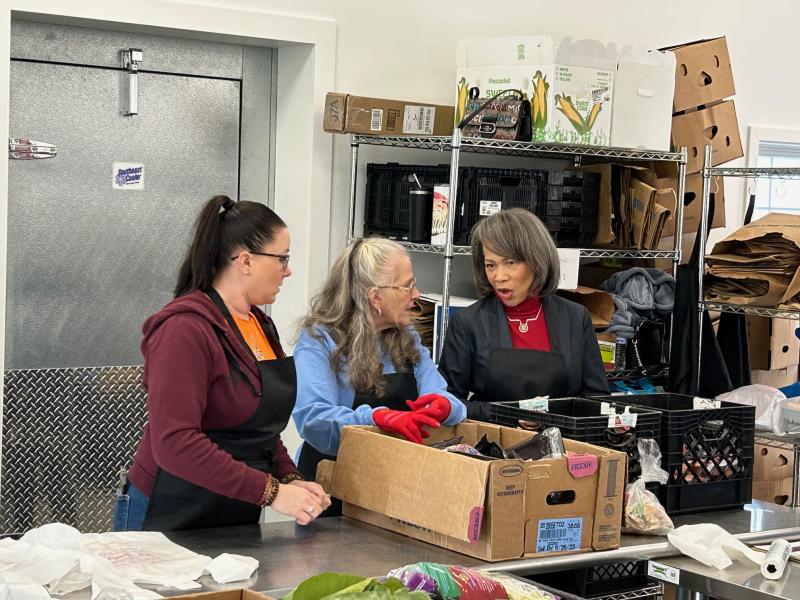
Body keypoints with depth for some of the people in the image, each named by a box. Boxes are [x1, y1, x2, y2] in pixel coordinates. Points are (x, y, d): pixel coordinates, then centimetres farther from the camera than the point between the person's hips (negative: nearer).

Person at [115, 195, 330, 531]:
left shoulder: (260, 324, 10)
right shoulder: (185, 328, -18)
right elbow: (174, 443, -27)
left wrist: (290, 478, -1)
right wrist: (271, 491, -25)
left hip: (237, 517, 8)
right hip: (168, 519, -8)